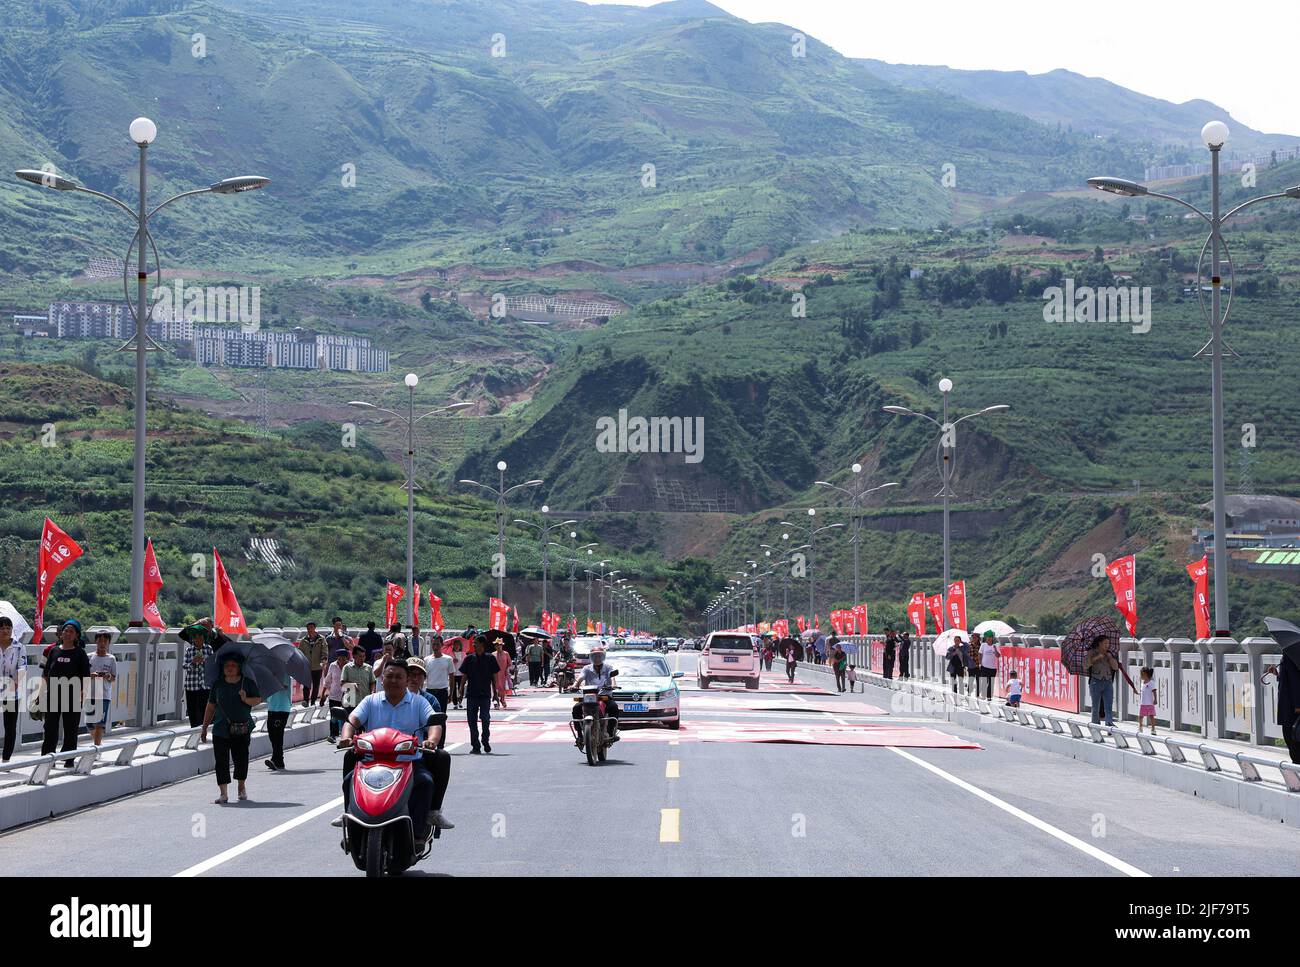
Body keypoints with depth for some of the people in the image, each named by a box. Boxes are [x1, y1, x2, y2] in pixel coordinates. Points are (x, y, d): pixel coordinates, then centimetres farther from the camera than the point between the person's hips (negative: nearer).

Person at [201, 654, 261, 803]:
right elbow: (211, 707, 11)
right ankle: (223, 793, -4)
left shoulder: (248, 682, 3)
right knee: (221, 761, -6)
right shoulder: (218, 684, 7)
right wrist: (204, 728, 12)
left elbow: (258, 700, 3)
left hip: (242, 729, -1)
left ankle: (242, 787, 26)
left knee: (241, 758, 1)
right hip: (221, 729, 1)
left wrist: (246, 699, -18)